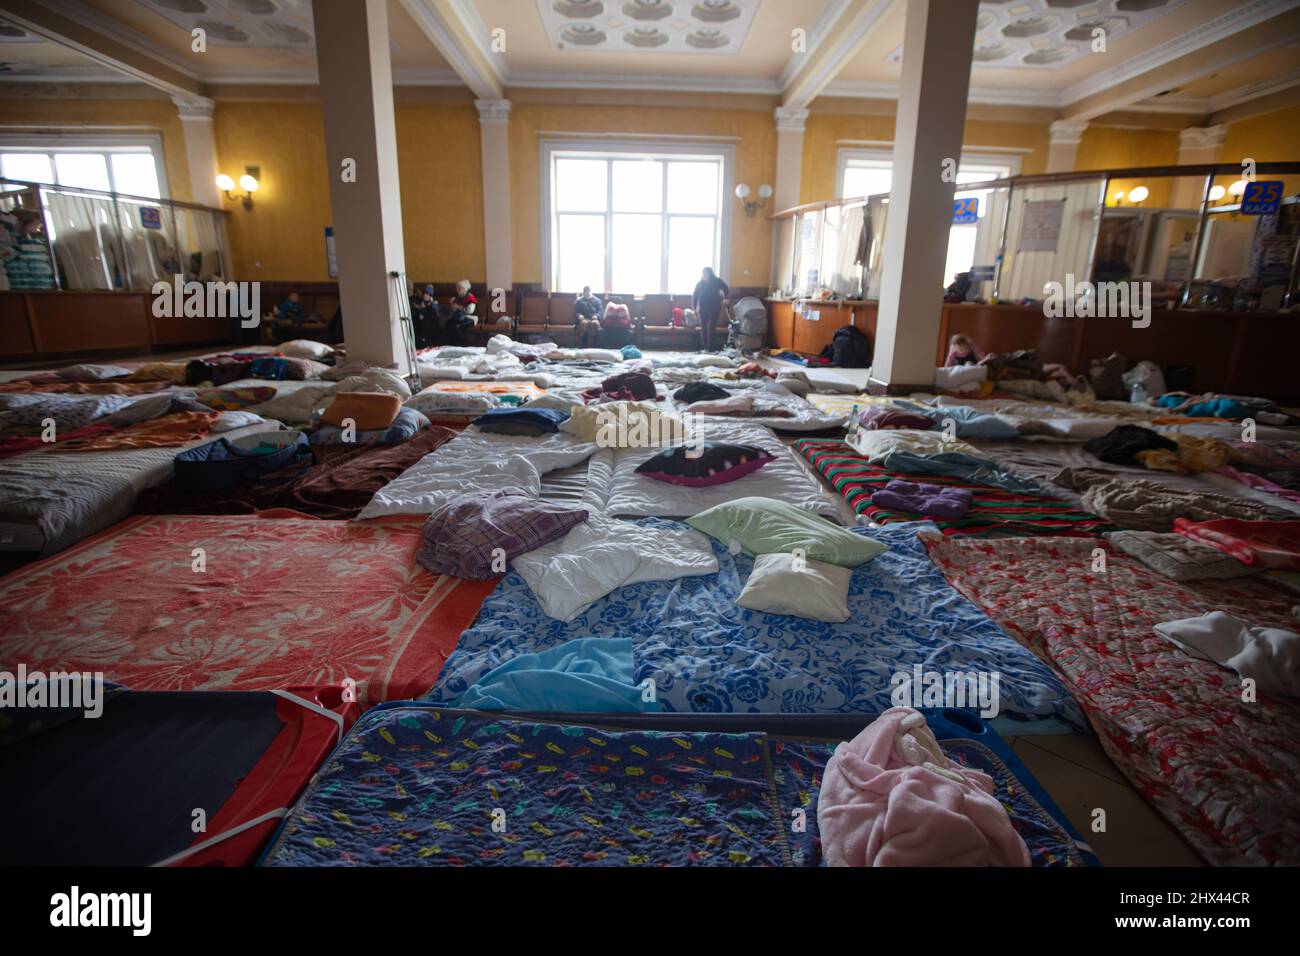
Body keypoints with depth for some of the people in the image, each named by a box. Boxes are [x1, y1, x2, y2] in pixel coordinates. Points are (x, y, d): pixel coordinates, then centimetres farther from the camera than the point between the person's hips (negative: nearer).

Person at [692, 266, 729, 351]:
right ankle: (705, 347, 9)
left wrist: (724, 298, -4)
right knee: (703, 328, 1)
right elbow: (695, 296, 5)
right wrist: (695, 308, 0)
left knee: (711, 328, -10)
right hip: (703, 309, 2)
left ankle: (710, 348, -7)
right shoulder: (699, 283, 0)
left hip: (714, 309, -2)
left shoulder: (717, 282, -4)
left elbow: (727, 289, 6)